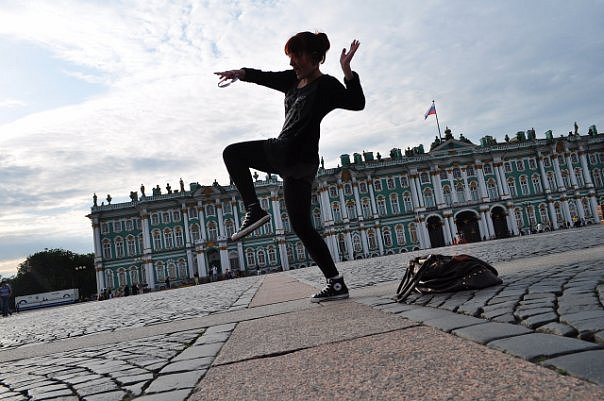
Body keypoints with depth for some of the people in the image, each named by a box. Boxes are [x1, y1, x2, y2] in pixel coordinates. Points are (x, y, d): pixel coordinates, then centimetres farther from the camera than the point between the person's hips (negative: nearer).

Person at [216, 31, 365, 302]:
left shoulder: (326, 85, -4)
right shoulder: (293, 80, 19)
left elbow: (357, 103, -18)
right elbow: (265, 77, 19)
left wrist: (346, 70, -30)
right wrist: (240, 73, 4)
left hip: (294, 156, -9)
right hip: (289, 160, 9)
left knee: (233, 153, -5)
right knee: (302, 226, 10)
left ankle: (254, 210, -11)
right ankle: (336, 284, 11)